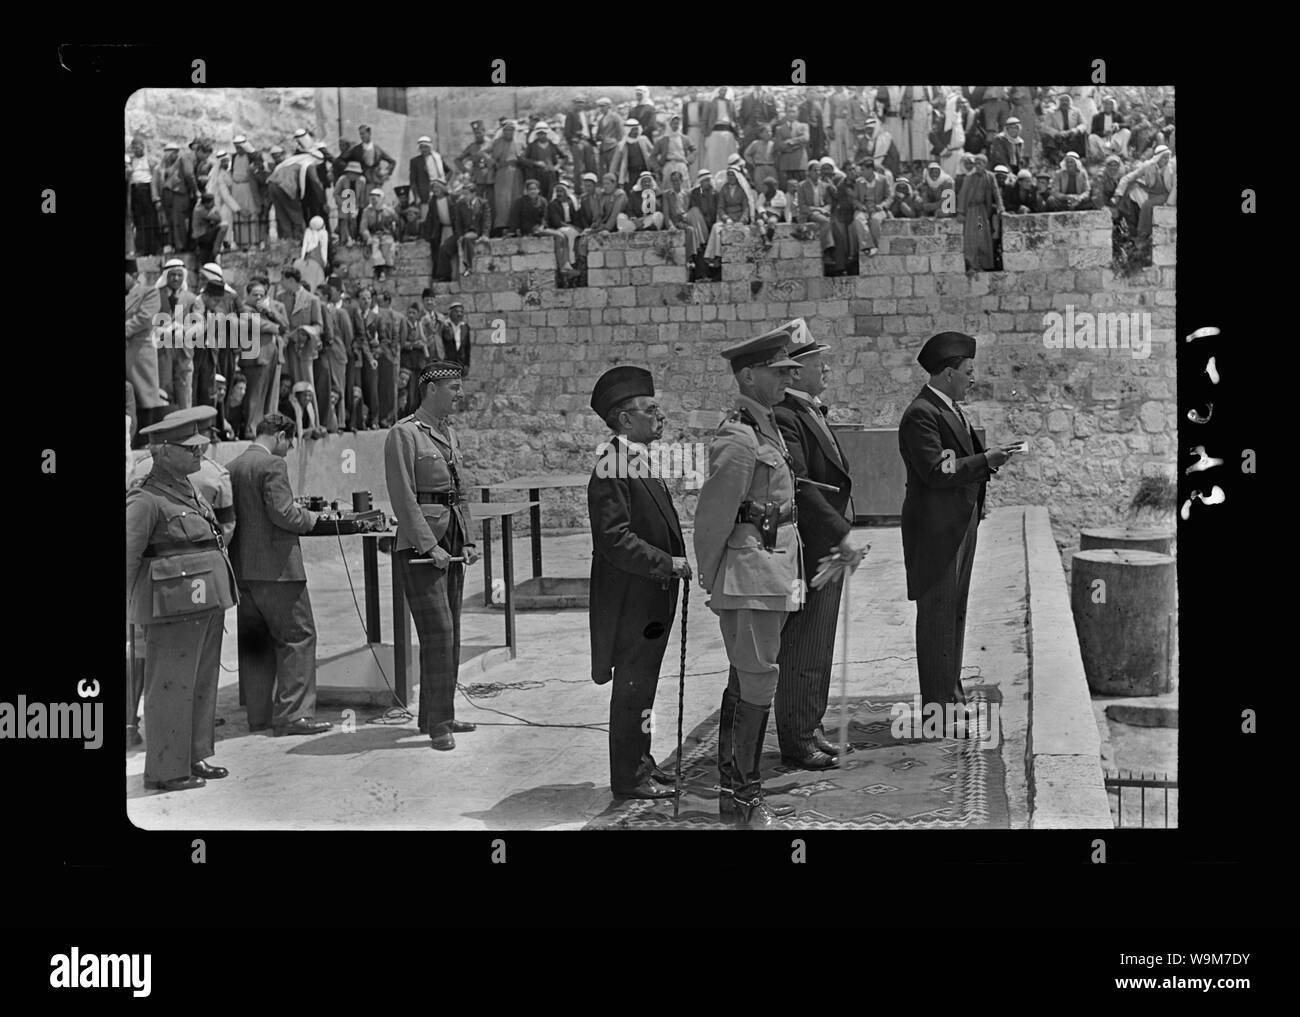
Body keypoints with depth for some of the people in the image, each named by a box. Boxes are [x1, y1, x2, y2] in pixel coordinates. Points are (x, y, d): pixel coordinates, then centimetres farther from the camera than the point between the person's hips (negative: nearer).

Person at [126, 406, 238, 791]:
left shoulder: (189, 489, 14)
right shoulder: (145, 500, -14)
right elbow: (126, 556, -17)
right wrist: (138, 605, -13)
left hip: (206, 601, 9)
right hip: (176, 604, -9)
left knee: (203, 682, 15)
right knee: (172, 686, -2)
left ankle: (195, 757, 27)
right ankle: (166, 770, 5)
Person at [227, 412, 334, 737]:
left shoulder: (233, 466, 12)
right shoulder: (273, 464, -12)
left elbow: (232, 514, 15)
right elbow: (282, 512, -20)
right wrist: (309, 518, -1)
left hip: (242, 568, 8)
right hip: (276, 566, -8)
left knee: (255, 642, 13)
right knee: (298, 637, -1)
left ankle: (259, 713, 18)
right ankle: (292, 714, -4)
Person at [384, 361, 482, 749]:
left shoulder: (450, 434, 16)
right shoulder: (404, 433, -9)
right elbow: (403, 498, -15)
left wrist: (468, 540, 8)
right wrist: (430, 546, -19)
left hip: (452, 539, 8)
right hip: (419, 544, -8)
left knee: (450, 633, 11)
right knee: (438, 633, -11)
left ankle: (436, 715, 20)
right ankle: (438, 723, -6)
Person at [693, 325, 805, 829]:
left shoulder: (767, 426, 14)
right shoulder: (738, 438, -17)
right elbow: (712, 515, -15)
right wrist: (712, 579, -5)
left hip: (772, 568, 10)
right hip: (752, 570, -10)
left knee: (744, 681, 14)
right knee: (757, 683, -7)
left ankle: (733, 788, 23)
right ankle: (745, 797, 0)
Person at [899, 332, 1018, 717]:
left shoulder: (950, 409, 17)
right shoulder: (921, 414, -16)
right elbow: (935, 471, -24)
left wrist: (986, 460, -1)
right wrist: (984, 461, -22)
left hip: (960, 525, 10)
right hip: (935, 528, -10)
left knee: (955, 610, 16)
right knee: (937, 612, -5)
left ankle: (952, 691, 25)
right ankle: (937, 701, 0)